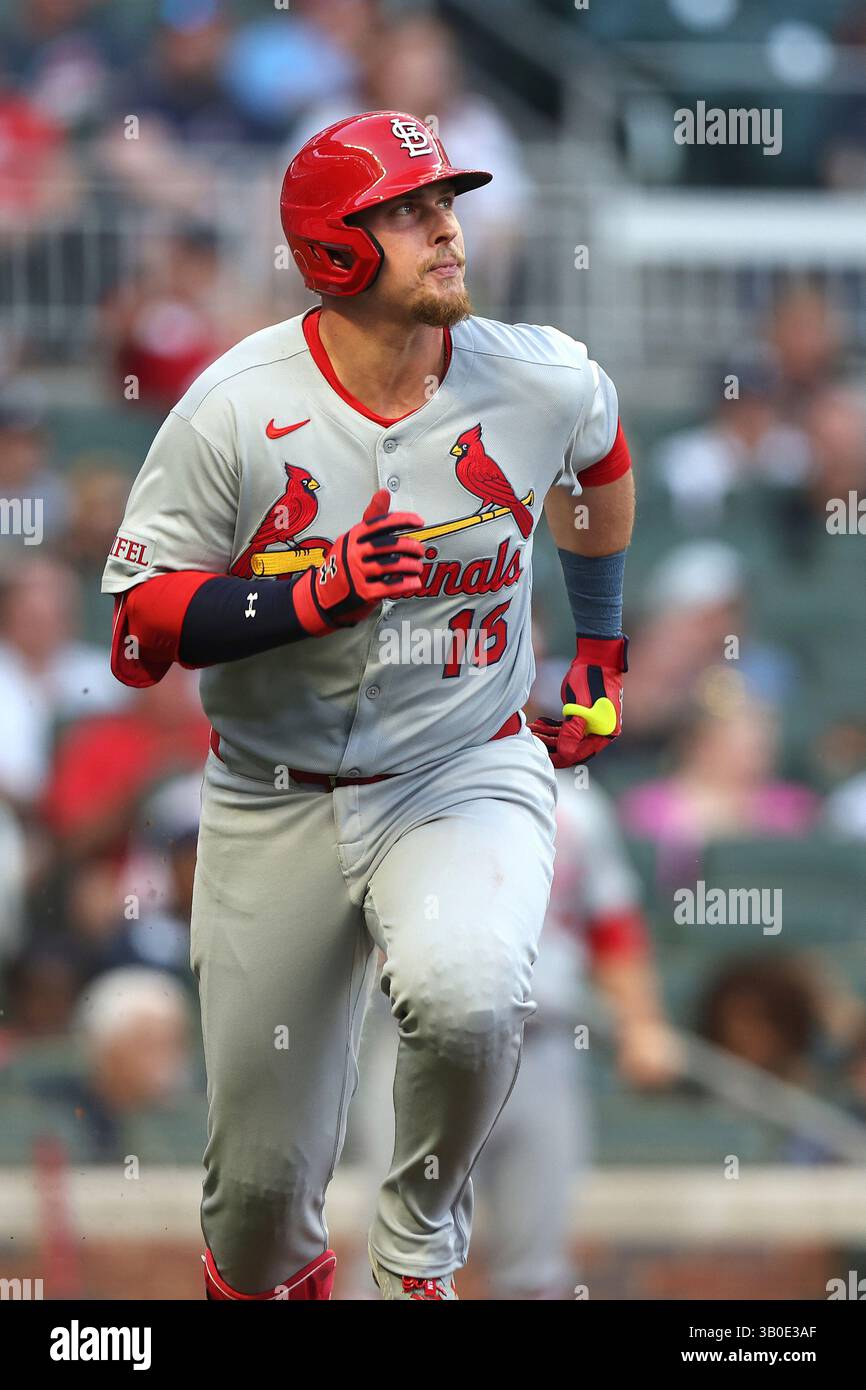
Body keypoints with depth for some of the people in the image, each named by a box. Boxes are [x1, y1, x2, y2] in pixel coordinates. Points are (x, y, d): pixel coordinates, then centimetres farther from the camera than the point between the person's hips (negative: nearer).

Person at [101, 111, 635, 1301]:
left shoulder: (546, 384, -9)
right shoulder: (237, 411, -15)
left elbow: (601, 453, 17)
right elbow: (137, 632, -13)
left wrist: (603, 648, 23)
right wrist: (316, 592, -28)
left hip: (469, 778, 0)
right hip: (275, 807, 0)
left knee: (467, 996, -34)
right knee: (264, 1177, 5)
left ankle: (420, 1248, -4)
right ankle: (263, 1281, 45)